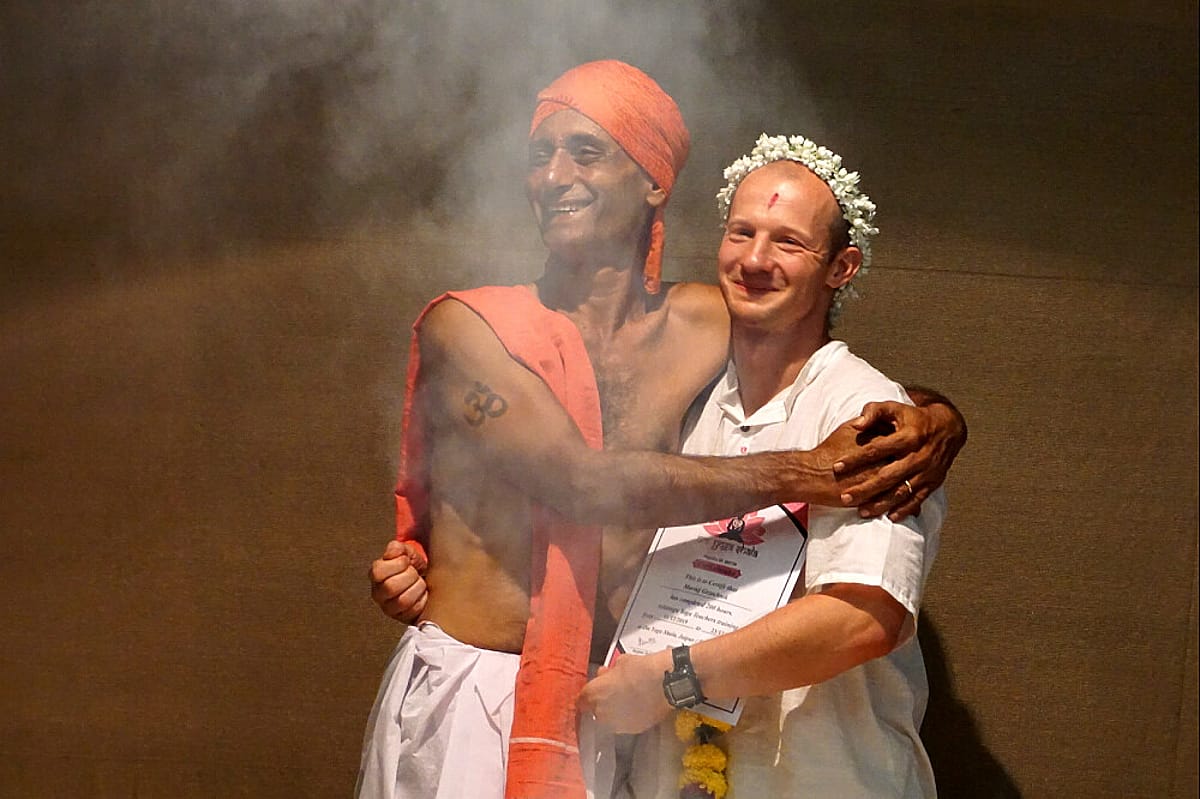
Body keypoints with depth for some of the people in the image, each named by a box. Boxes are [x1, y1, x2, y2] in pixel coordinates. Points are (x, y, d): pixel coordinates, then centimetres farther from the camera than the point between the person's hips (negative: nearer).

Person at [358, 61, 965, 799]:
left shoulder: (704, 324, 3)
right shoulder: (465, 326, -7)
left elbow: (880, 401, 12)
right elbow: (580, 481, -19)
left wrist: (934, 422, -12)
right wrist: (801, 475, -23)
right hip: (465, 695, -3)